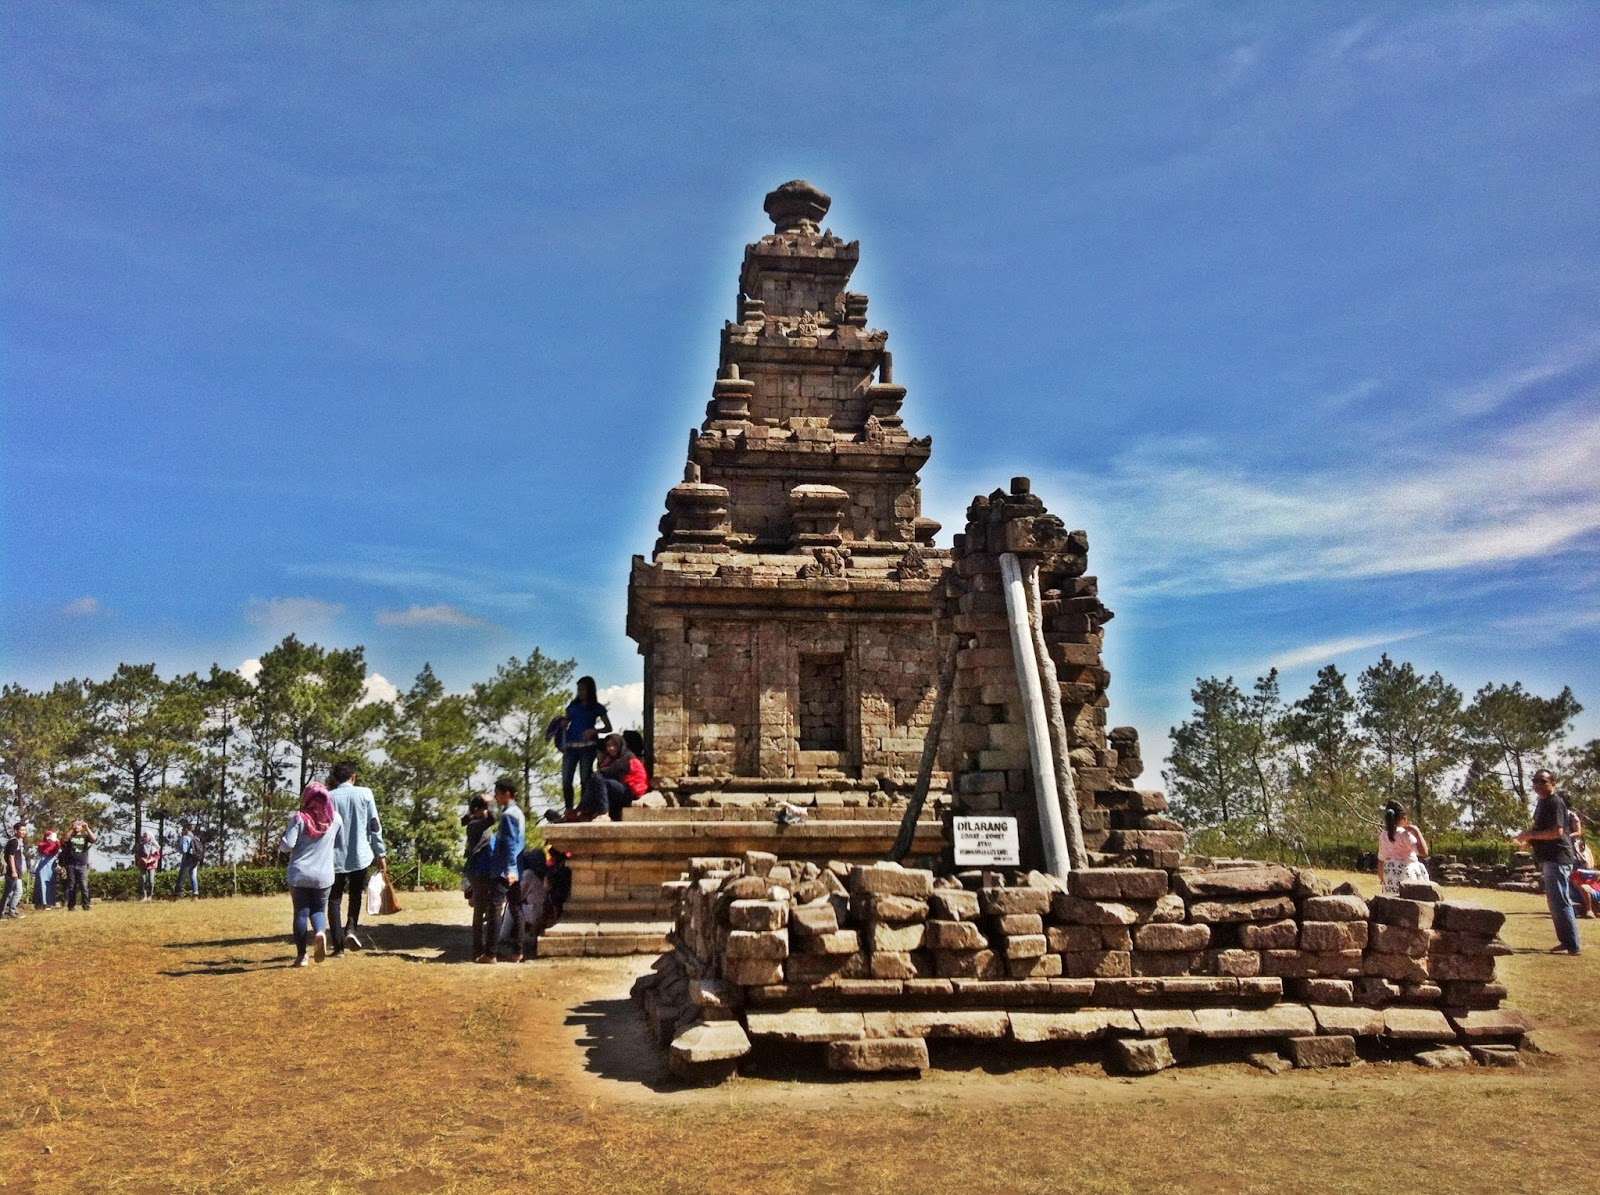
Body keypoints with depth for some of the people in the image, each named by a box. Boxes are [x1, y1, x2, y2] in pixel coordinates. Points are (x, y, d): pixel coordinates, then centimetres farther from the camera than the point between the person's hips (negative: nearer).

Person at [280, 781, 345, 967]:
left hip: (299, 874, -1)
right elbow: (341, 846, 11)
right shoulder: (335, 818, 1)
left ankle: (301, 954, 10)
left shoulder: (298, 817, -8)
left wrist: (282, 840, 7)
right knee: (318, 909, 14)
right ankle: (321, 931, -17)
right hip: (324, 875, 2)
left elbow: (287, 845, -13)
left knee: (301, 912, 9)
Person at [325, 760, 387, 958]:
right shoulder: (365, 794, -2)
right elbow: (375, 826, -2)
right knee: (356, 894, 20)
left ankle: (339, 946, 3)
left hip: (336, 857, -1)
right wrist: (381, 854, 4)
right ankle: (351, 928, -1)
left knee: (334, 900, 7)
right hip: (360, 855, 1)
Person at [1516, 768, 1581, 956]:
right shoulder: (1542, 802, 15)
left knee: (1560, 901, -10)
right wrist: (1530, 838, 10)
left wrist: (1530, 835, -18)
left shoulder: (1555, 802, -15)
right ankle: (1566, 941, 20)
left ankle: (1573, 945, -7)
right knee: (1555, 901, 13)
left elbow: (1557, 831, -25)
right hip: (1548, 858, 10)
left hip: (1557, 858, -10)